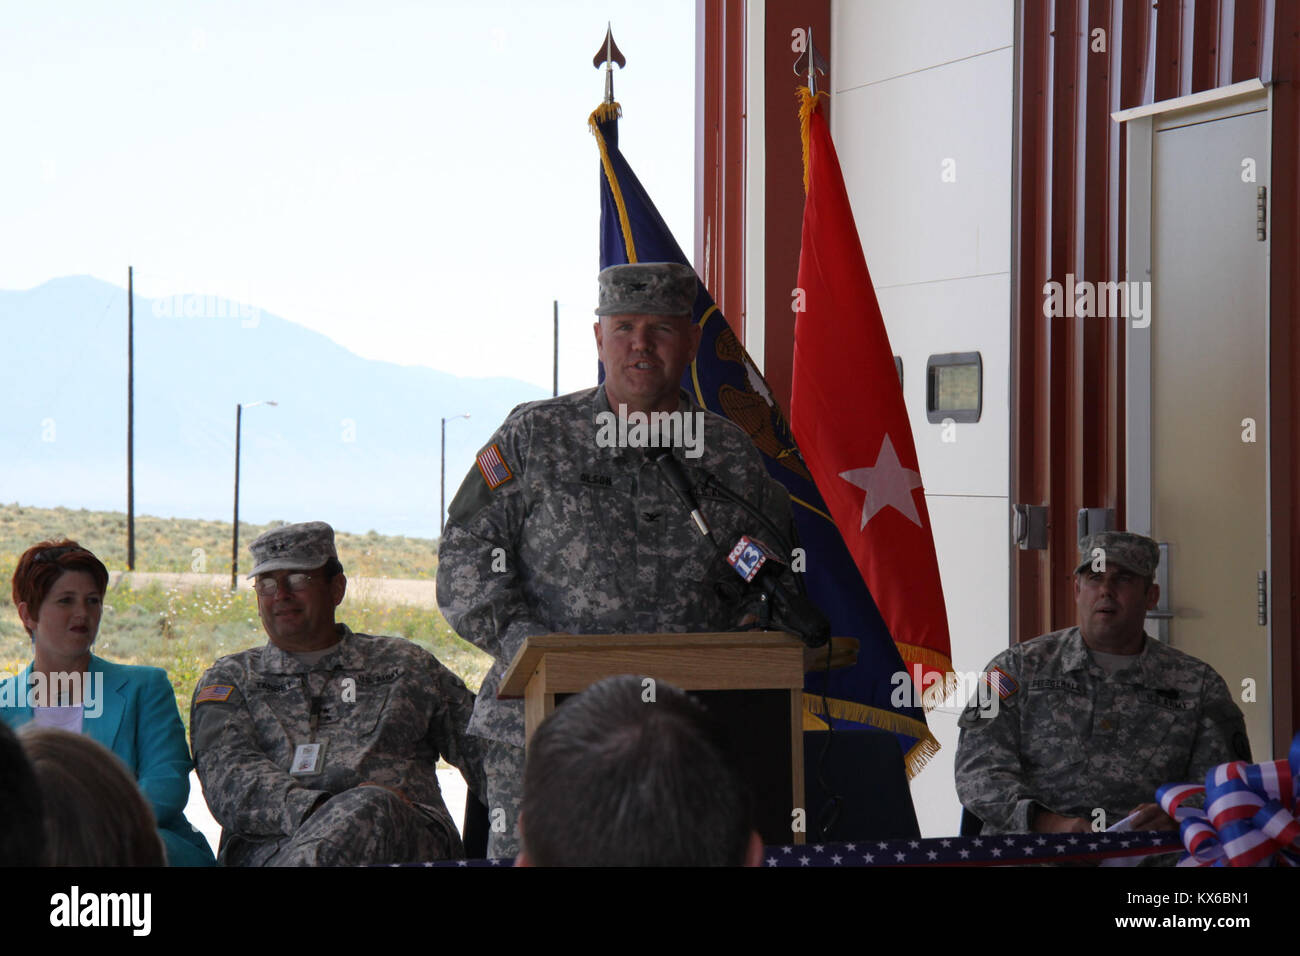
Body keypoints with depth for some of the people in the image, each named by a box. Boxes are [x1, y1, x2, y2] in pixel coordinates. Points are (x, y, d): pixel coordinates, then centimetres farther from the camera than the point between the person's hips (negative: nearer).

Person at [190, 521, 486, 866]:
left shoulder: (406, 666, 26)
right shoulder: (229, 679, 22)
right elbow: (229, 776, 3)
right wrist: (317, 809, -18)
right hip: (270, 845, -1)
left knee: (372, 808, -39)